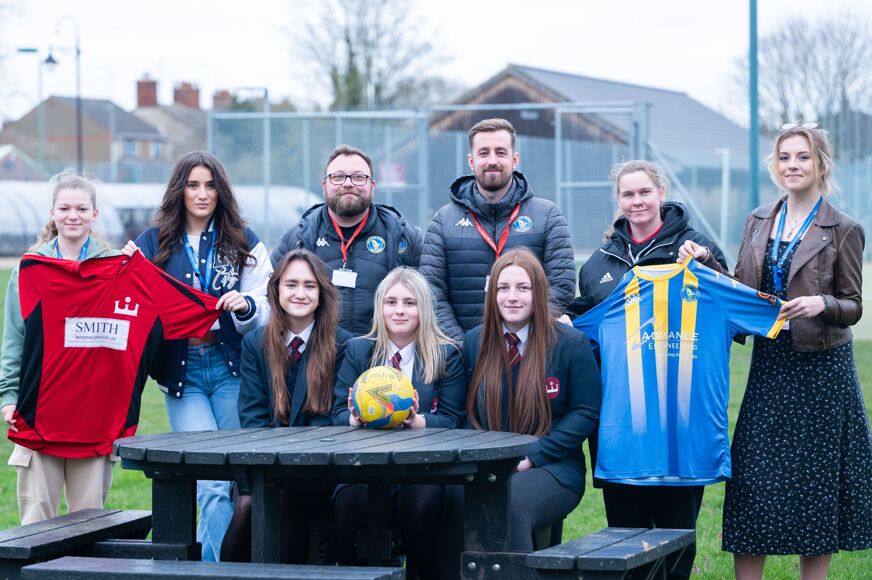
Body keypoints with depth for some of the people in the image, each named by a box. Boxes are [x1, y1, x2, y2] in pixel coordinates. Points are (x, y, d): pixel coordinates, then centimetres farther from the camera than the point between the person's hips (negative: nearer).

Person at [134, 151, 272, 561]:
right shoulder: (152, 244, 8)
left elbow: (268, 309, 7)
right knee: (213, 484, -11)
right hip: (182, 373, -1)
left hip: (231, 369, 1)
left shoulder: (243, 242, 8)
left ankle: (204, 559, 13)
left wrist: (246, 306, -14)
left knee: (234, 477, 0)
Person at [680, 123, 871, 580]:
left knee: (817, 480, 2)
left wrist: (822, 304, -22)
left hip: (821, 368, -4)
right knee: (754, 478, 1)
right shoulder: (759, 221, 10)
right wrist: (706, 262, -1)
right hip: (770, 365, 4)